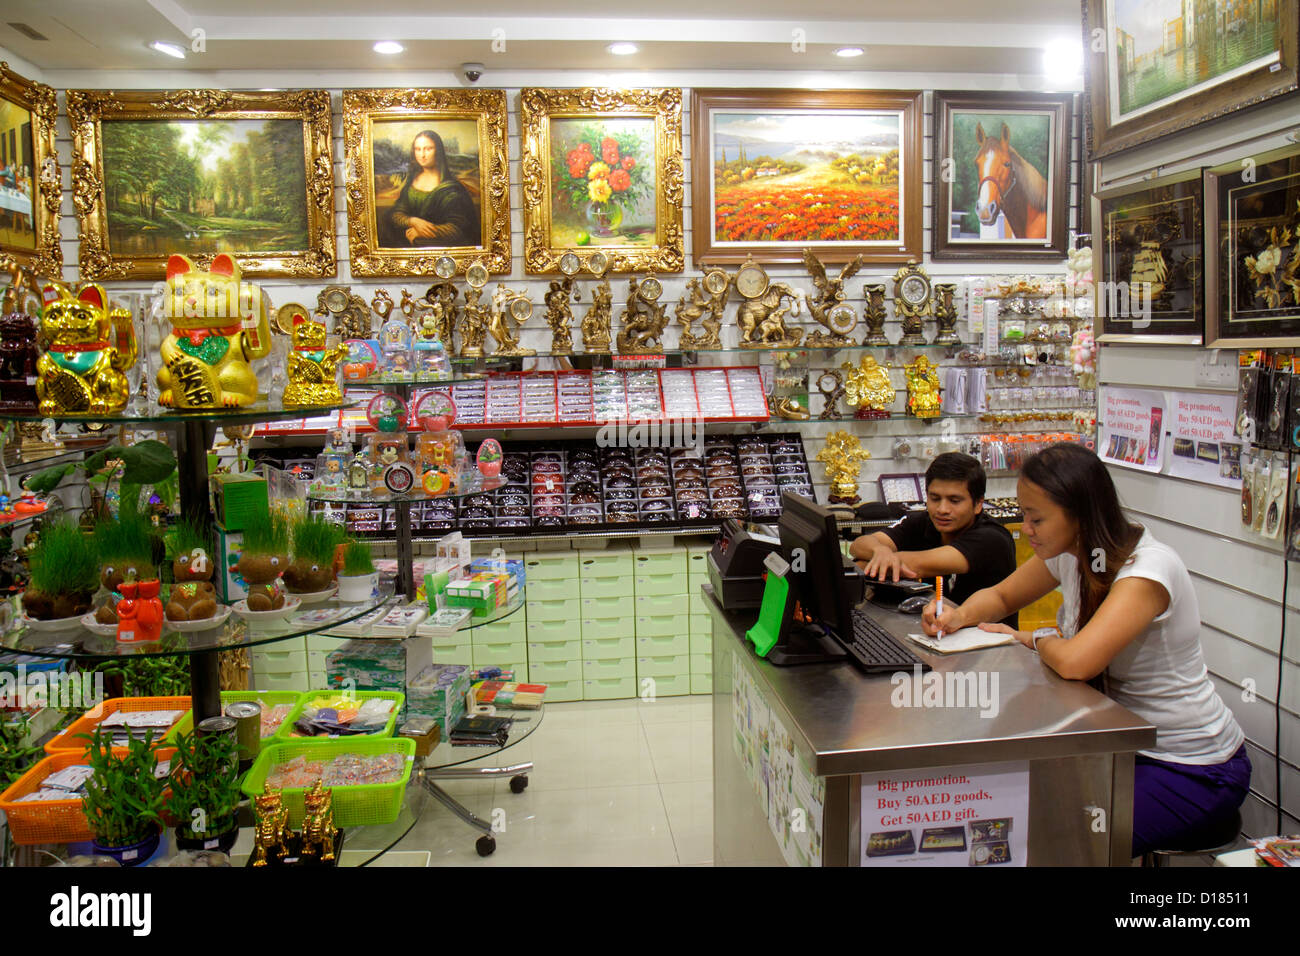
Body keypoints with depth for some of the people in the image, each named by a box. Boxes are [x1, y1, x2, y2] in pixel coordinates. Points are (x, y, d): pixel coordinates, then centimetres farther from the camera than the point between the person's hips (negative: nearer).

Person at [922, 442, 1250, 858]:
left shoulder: (1149, 568, -28)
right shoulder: (1069, 554, -4)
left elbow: (1074, 662, -40)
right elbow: (1000, 596, 13)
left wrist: (1036, 639, -17)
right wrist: (962, 614, -9)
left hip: (1193, 771, -7)